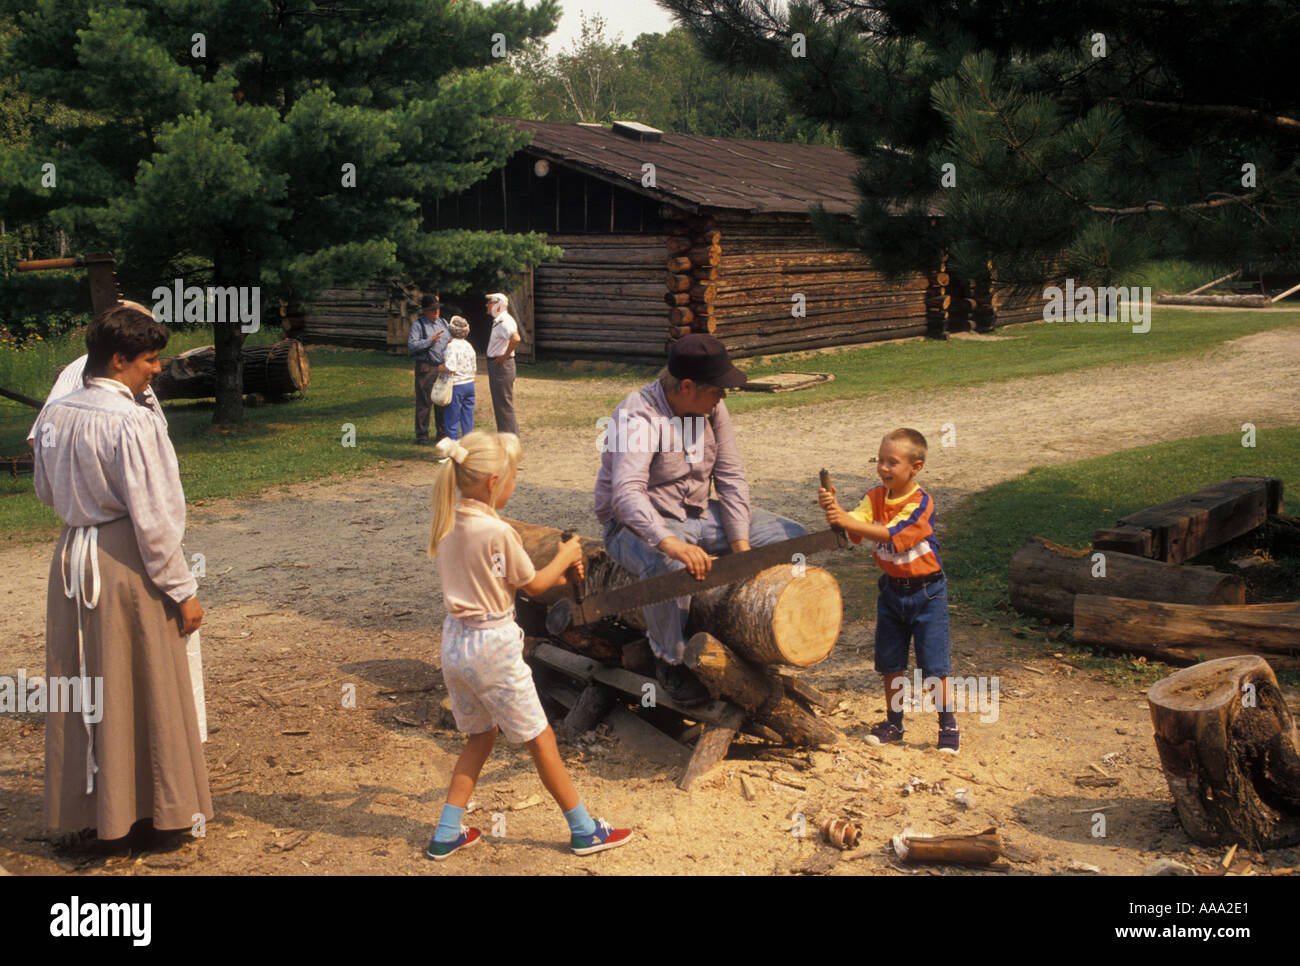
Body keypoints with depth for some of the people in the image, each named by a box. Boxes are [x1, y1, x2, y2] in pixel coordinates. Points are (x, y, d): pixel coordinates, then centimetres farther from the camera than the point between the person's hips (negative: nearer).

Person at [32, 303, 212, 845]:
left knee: (82, 684, 16)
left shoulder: (55, 415, 2)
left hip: (72, 556, 7)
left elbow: (47, 492, 15)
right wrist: (182, 591, -12)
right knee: (143, 690, 6)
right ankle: (150, 808, 18)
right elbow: (154, 520, -20)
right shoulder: (132, 424, -21)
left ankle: (86, 806, 28)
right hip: (126, 563, -7)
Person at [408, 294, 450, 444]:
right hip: (426, 368, -6)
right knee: (424, 403, -4)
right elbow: (412, 346, -13)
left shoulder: (443, 323, 17)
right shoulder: (418, 324, -4)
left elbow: (449, 340, 25)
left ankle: (442, 433, 18)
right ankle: (421, 435, 3)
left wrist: (451, 342, 2)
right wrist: (430, 340, -19)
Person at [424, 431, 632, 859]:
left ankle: (446, 835, 22)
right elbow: (533, 584, -8)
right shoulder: (497, 531, -22)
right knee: (541, 740, 7)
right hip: (493, 647, -7)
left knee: (479, 738, 22)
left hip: (455, 642, 7)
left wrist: (557, 573, 13)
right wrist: (565, 556, 9)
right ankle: (584, 831, 20)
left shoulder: (446, 523, 1)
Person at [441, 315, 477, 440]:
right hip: (470, 383, 7)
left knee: (452, 417, 2)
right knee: (468, 415, 12)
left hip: (457, 385, -7)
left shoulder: (452, 346, -15)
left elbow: (450, 368, -26)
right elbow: (474, 368, 11)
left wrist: (441, 368, -8)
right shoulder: (469, 345, 7)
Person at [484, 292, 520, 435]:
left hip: (502, 365, -11)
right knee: (499, 403, 17)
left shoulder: (505, 321, -19)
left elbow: (516, 339, -36)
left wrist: (504, 356, -25)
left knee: (504, 403, -5)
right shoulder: (498, 321, 13)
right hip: (495, 364, 11)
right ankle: (504, 434, 26)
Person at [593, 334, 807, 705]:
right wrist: (671, 543, -54)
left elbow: (730, 477, -1)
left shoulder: (712, 408, -3)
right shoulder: (639, 418, -26)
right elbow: (626, 493, -39)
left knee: (791, 536, -3)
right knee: (668, 565, -42)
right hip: (639, 522, -7)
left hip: (698, 513, 7)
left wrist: (740, 543, -13)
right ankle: (670, 661, -17)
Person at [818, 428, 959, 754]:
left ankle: (948, 727, 11)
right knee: (891, 662, 12)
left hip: (926, 592, -5)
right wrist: (832, 509, -33)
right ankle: (894, 722, 25)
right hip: (891, 589, 6)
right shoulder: (875, 497, -1)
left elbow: (888, 534, -30)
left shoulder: (920, 502, -19)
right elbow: (853, 530, -14)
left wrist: (847, 520, -39)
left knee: (934, 664, -1)